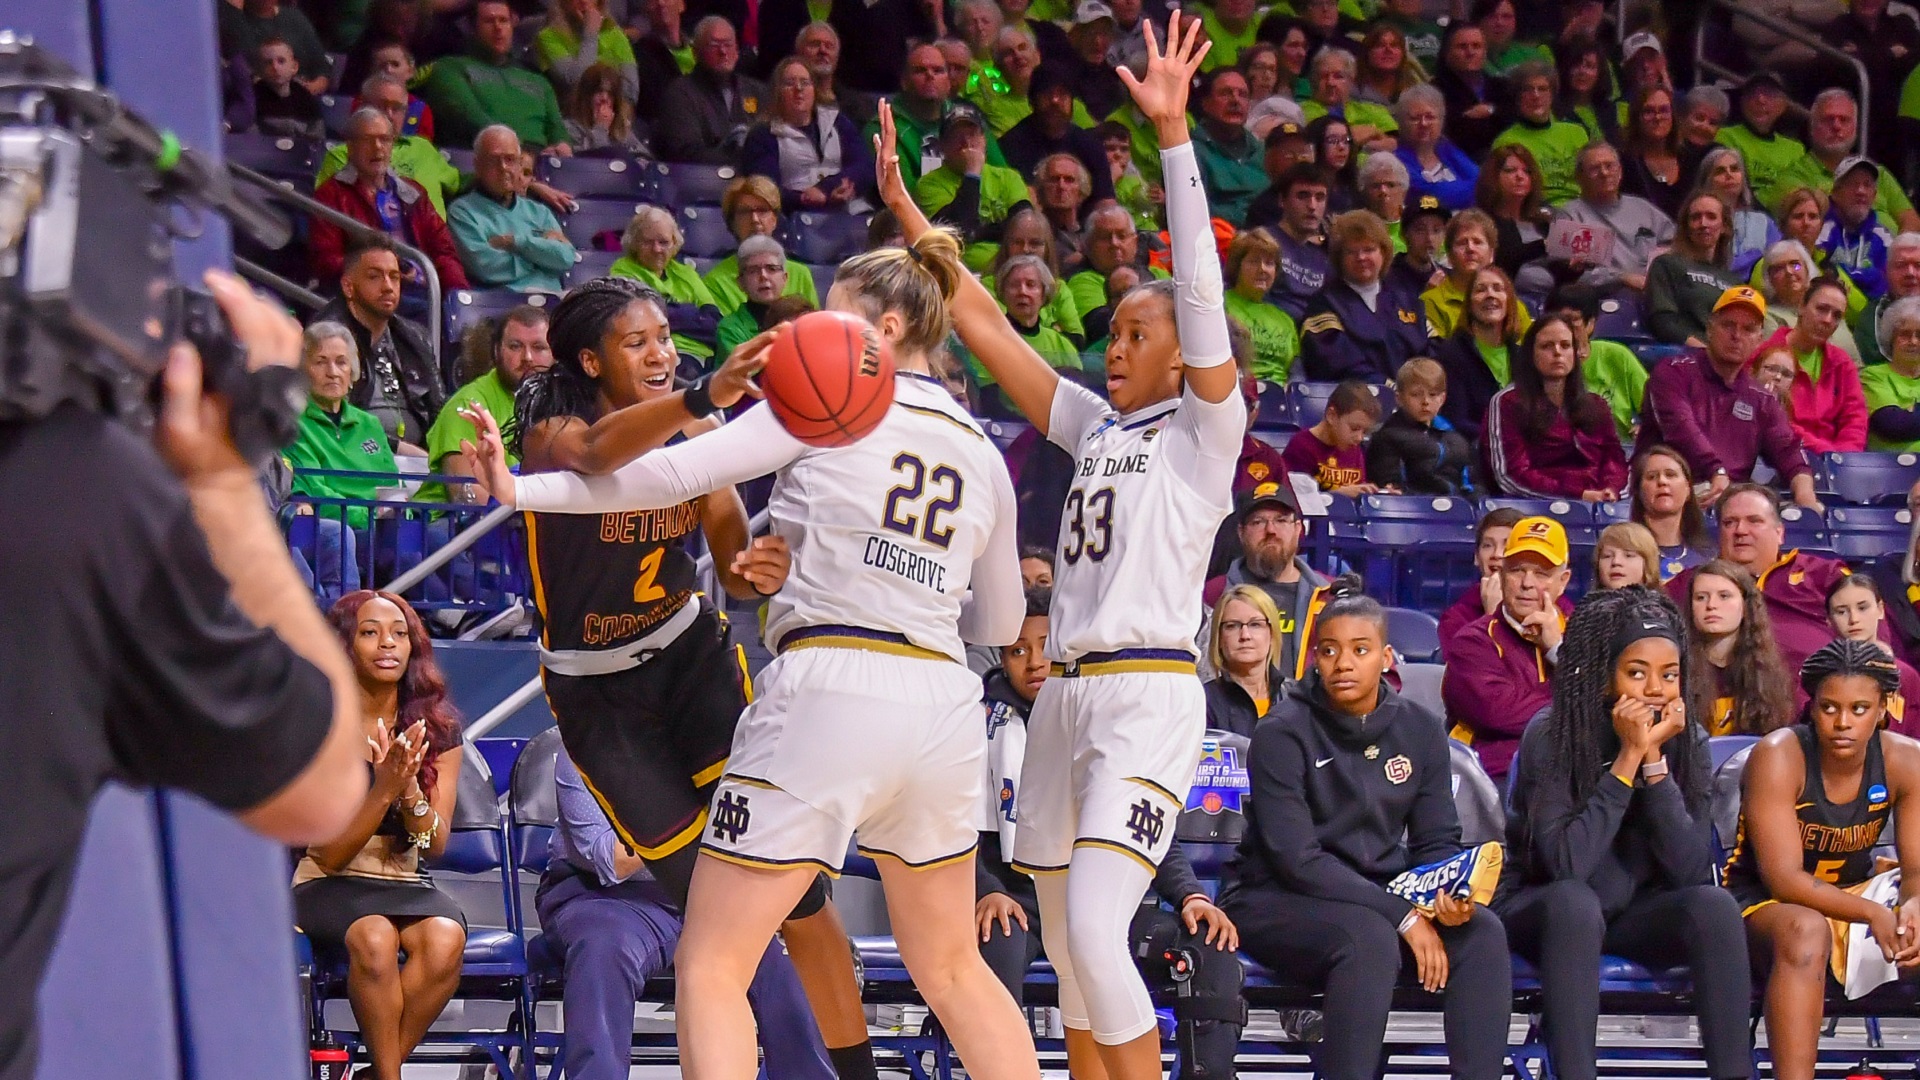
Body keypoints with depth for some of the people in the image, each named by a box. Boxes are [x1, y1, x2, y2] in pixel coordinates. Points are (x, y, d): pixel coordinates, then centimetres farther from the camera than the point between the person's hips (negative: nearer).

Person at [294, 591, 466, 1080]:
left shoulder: (437, 728, 5)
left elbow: (435, 845, 0)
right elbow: (329, 853, -7)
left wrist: (410, 787, -20)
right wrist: (384, 789, -22)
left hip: (408, 883, 3)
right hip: (331, 886, -2)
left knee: (445, 938, -33)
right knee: (374, 937, -37)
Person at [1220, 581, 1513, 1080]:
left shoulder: (1419, 730, 3)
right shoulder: (1282, 733, -12)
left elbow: (1436, 843, 6)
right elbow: (1295, 857, -19)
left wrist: (1449, 897, -19)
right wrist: (1404, 916, -23)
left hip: (1379, 898, 5)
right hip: (1276, 902, -5)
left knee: (1483, 931, -21)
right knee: (1369, 937, -35)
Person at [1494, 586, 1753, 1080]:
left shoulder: (1687, 742, -7)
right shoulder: (1551, 736, -18)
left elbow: (1689, 869, -17)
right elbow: (1566, 864, -30)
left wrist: (1654, 758, -24)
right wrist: (1628, 758, -29)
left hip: (1634, 914, 3)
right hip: (1542, 911, -3)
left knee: (1714, 903, -25)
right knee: (1574, 900, -36)